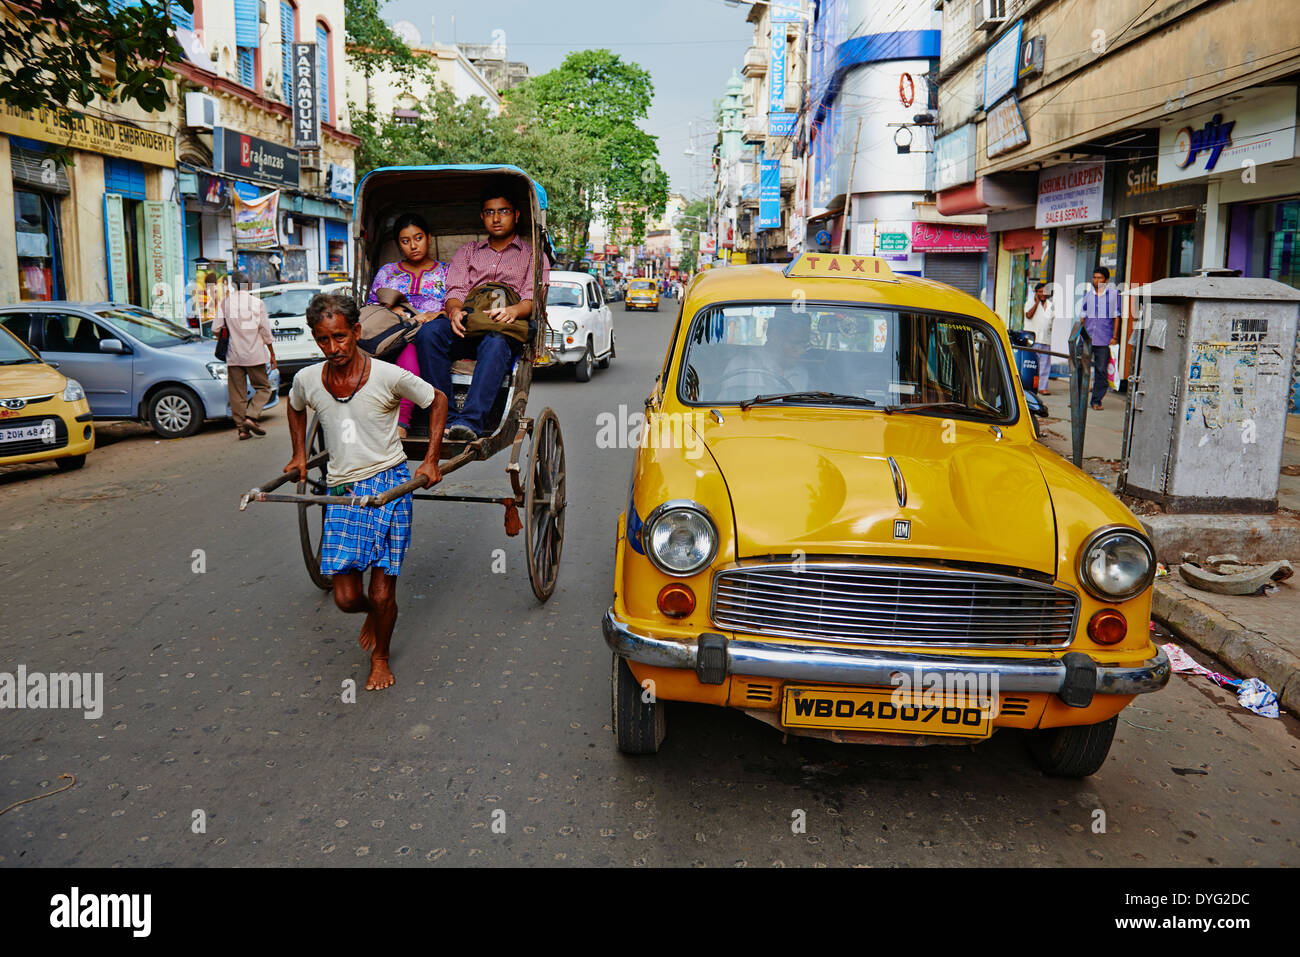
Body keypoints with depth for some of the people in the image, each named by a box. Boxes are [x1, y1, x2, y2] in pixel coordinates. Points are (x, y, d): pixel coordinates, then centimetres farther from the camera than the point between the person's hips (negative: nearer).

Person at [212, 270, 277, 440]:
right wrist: (272, 353, 7)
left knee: (237, 392, 7)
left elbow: (216, 329, 2)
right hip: (255, 355, -2)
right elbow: (265, 331, -3)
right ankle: (251, 417, -11)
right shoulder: (257, 303, -4)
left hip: (233, 356, 2)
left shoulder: (224, 302, 1)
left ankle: (242, 427, 6)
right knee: (263, 388, 9)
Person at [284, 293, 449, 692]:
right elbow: (296, 409, 25)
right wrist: (299, 454, 20)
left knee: (382, 595, -3)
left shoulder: (389, 376, -12)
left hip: (389, 483, -3)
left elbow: (437, 401, 3)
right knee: (347, 598, 1)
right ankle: (373, 613, 38)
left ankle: (380, 657, 26)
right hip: (342, 492, 3)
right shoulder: (307, 380, 0)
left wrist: (431, 460, 0)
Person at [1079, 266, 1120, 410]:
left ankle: (1097, 401, 7)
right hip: (1087, 338, 2)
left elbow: (1116, 316, 3)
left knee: (1101, 370, 1)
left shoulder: (1113, 293, 2)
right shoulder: (1088, 293, 10)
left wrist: (1114, 337, -2)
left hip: (1104, 339, -2)